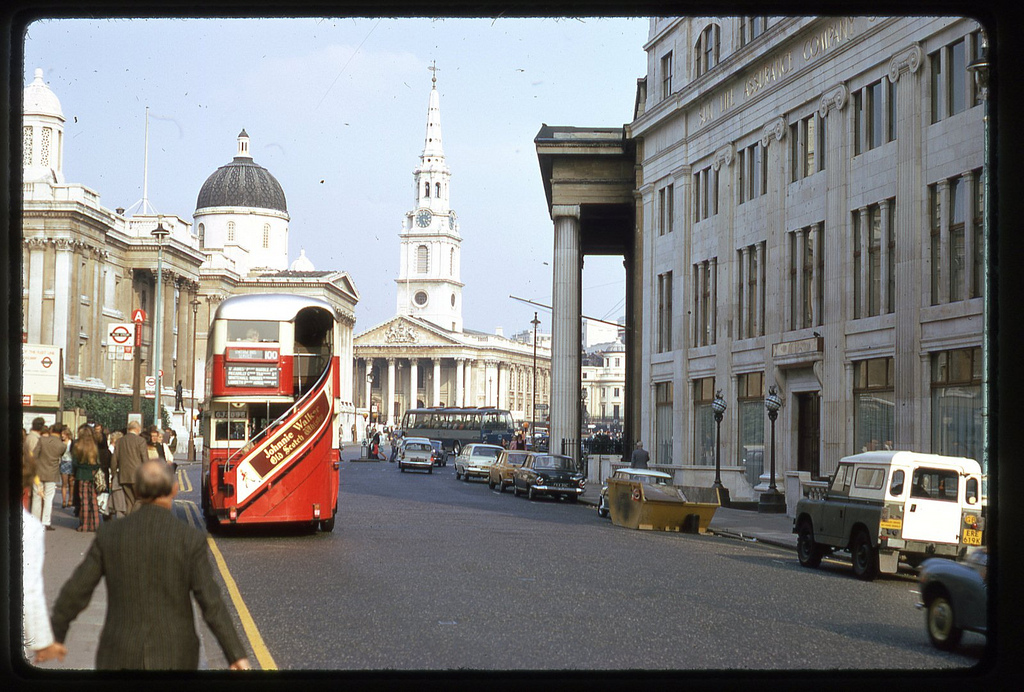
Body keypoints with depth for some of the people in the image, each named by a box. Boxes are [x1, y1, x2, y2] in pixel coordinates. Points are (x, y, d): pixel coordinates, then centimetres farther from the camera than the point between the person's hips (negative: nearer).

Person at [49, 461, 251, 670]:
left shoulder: (108, 535, -2)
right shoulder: (191, 539, -9)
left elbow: (75, 591, 3)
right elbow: (211, 602, -12)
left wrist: (54, 637, 16)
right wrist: (237, 655, -8)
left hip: (121, 656, 1)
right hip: (174, 658, -1)